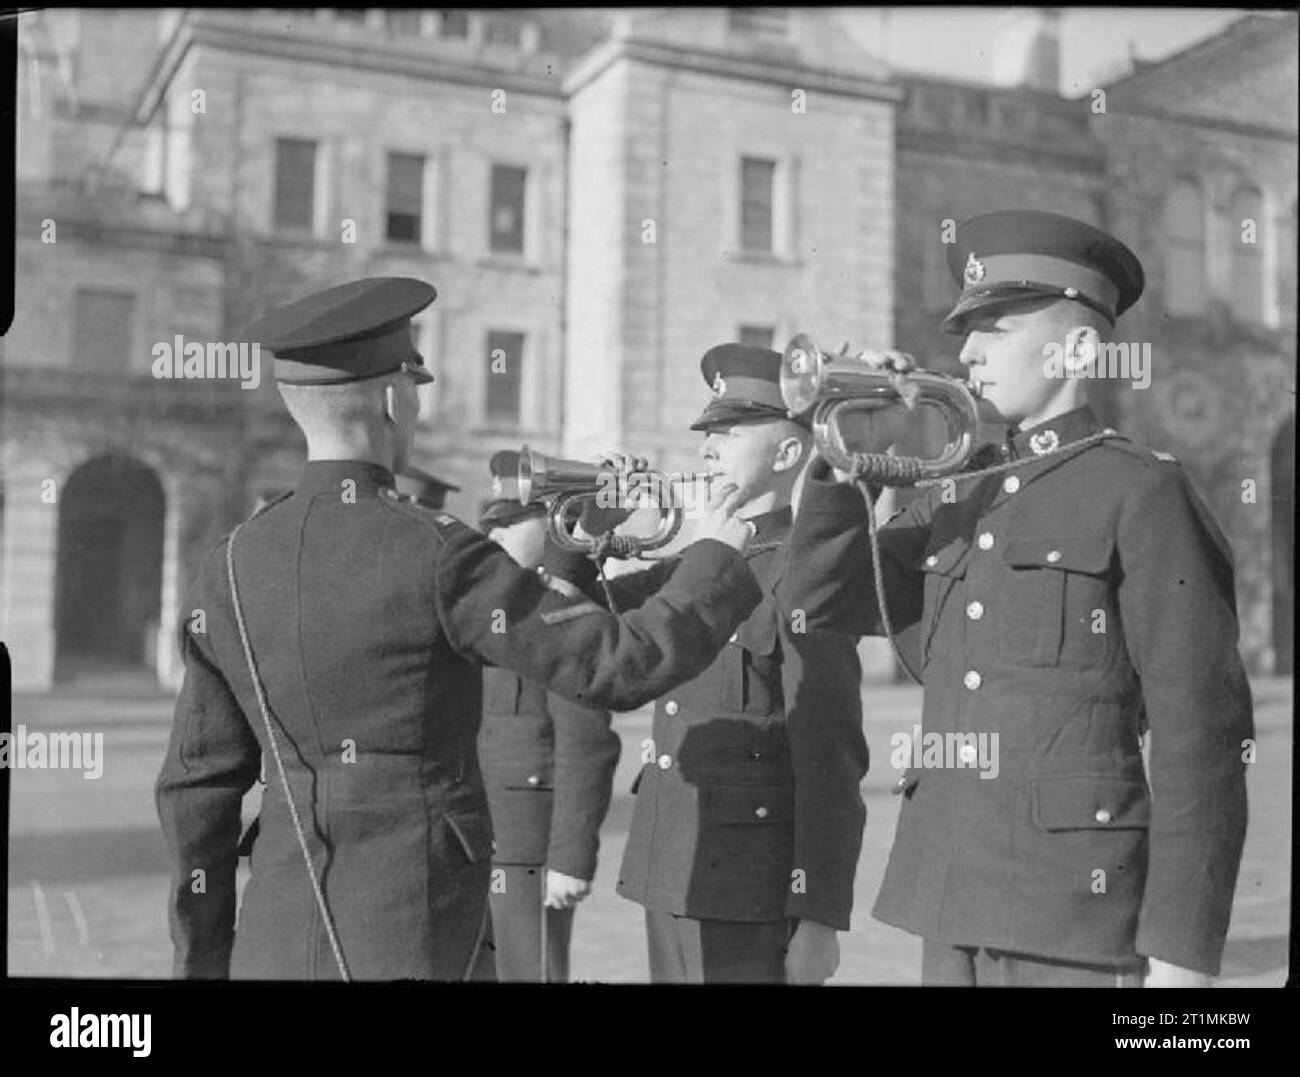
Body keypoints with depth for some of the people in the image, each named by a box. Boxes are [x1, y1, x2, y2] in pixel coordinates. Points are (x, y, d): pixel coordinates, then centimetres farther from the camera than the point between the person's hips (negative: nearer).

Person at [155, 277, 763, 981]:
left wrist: (204, 957, 18)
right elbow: (621, 667, -15)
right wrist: (717, 560, 2)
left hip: (276, 938, 6)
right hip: (405, 946, -6)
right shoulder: (434, 555, -16)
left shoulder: (228, 568, 3)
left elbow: (196, 786, 8)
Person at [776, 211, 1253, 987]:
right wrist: (849, 451, 3)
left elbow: (1201, 733, -11)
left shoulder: (1141, 493, -7)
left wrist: (1180, 951, -14)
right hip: (949, 903, 6)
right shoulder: (958, 502, 12)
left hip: (1076, 916, -6)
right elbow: (822, 605, 12)